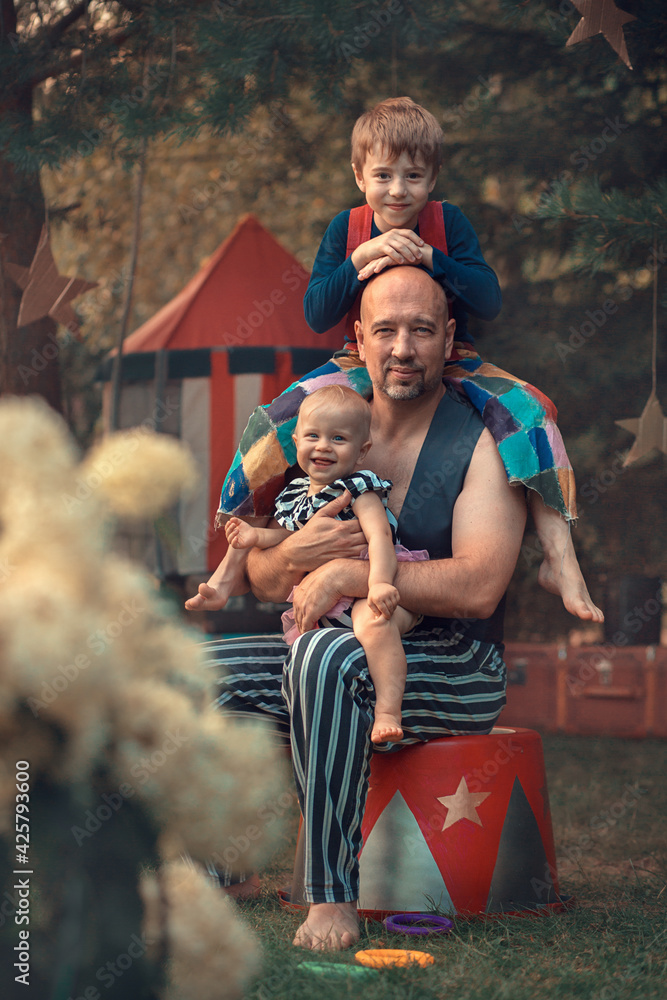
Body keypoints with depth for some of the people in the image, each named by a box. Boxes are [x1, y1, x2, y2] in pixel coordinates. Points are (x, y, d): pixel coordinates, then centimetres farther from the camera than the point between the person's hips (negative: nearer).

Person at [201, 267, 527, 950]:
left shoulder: (482, 443, -7)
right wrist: (296, 553, -13)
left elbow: (478, 587, -22)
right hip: (345, 649, 7)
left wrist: (348, 573, -22)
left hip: (457, 671, -6)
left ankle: (333, 896, -34)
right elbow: (263, 581, 11)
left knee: (324, 656, -37)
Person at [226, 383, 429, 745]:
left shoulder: (359, 489, -8)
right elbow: (292, 536, 32)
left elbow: (378, 534, -23)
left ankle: (388, 711, -43)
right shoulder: (295, 494, 14)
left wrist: (380, 582, -38)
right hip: (320, 601, 8)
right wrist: (257, 536, 14)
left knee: (372, 621, -37)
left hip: (367, 592, -8)